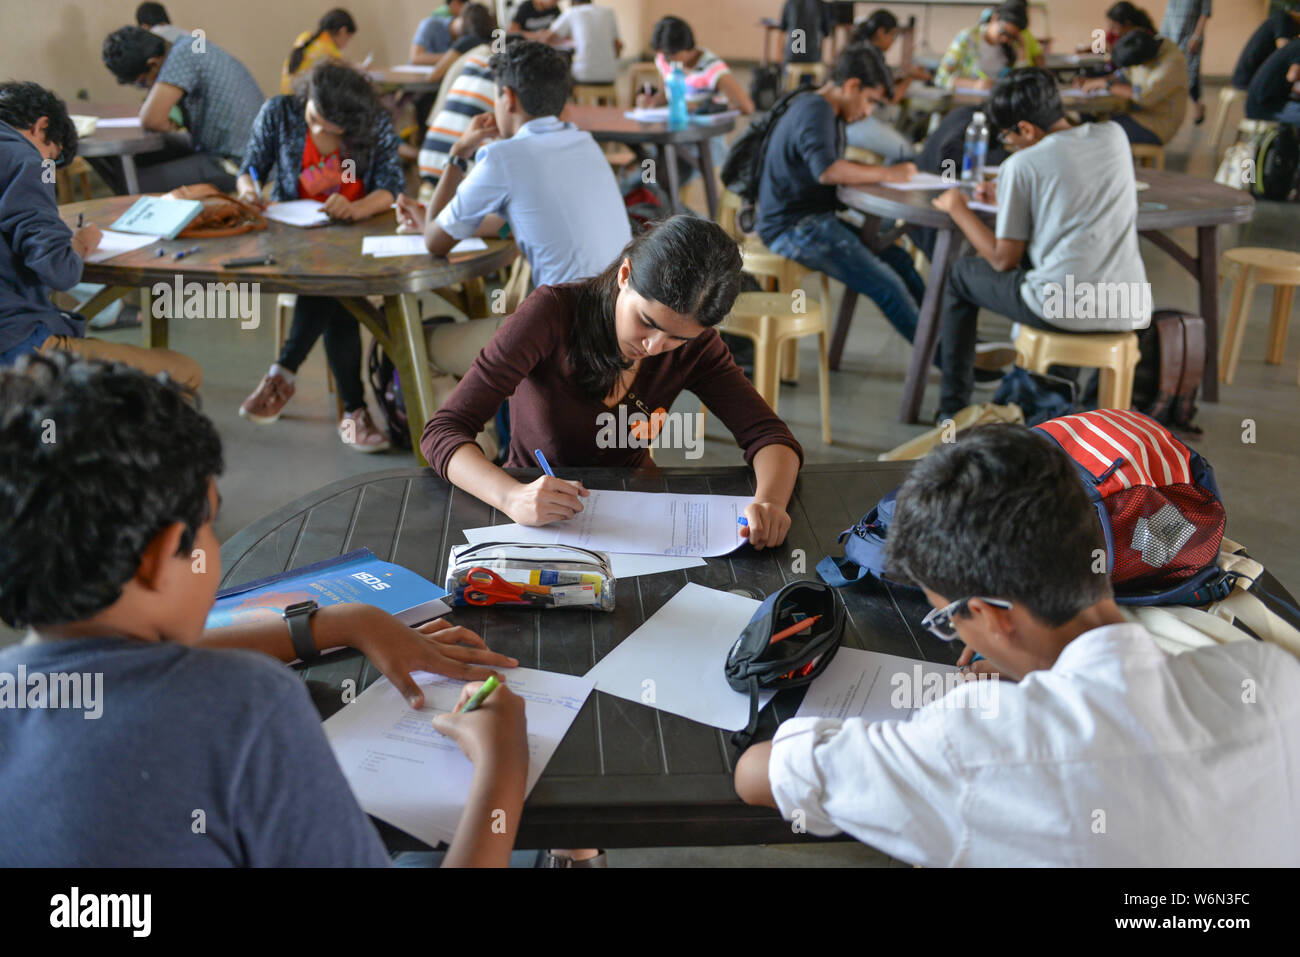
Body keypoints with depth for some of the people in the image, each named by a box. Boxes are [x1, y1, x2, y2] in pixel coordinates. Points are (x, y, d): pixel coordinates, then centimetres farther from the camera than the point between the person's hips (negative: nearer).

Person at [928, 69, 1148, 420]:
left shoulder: (1021, 165, -6)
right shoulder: (1114, 136, 11)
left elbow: (1004, 260, -2)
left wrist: (957, 209, 11)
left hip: (1064, 310, -6)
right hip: (1131, 311, 6)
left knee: (961, 274, 19)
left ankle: (953, 409, 22)